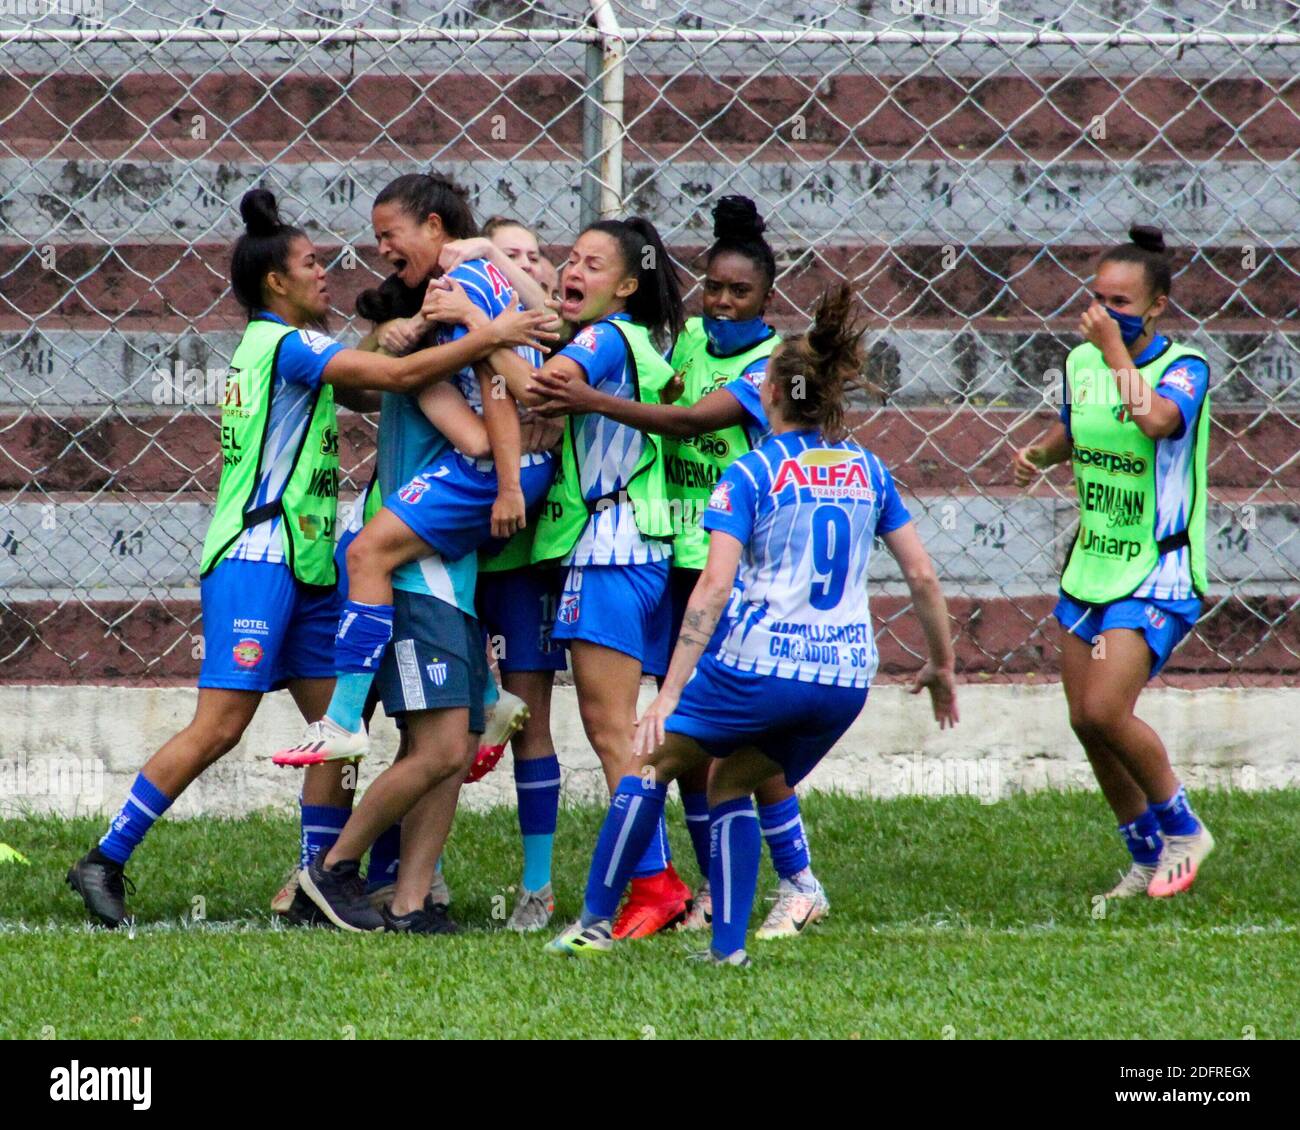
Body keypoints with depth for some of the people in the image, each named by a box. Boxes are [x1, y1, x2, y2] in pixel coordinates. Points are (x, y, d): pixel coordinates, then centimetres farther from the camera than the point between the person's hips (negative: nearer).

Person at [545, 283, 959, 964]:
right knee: (731, 784, 24)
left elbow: (713, 587, -13)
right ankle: (728, 945, 13)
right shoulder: (867, 471, 11)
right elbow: (920, 575, 10)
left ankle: (596, 921, 17)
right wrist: (941, 665, 23)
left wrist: (668, 695, -15)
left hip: (759, 669, -5)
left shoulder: (750, 474, -3)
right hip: (846, 678, 5)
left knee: (654, 762, 17)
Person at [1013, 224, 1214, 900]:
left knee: (1105, 710, -19)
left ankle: (1181, 827, 3)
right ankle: (1147, 859, 21)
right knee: (1085, 722, 6)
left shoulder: (1184, 367, -14)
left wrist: (1114, 346, -27)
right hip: (1091, 567, 7)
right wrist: (1039, 452, 5)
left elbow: (1155, 419, -36)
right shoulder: (1082, 361, 5)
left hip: (1157, 576, -7)